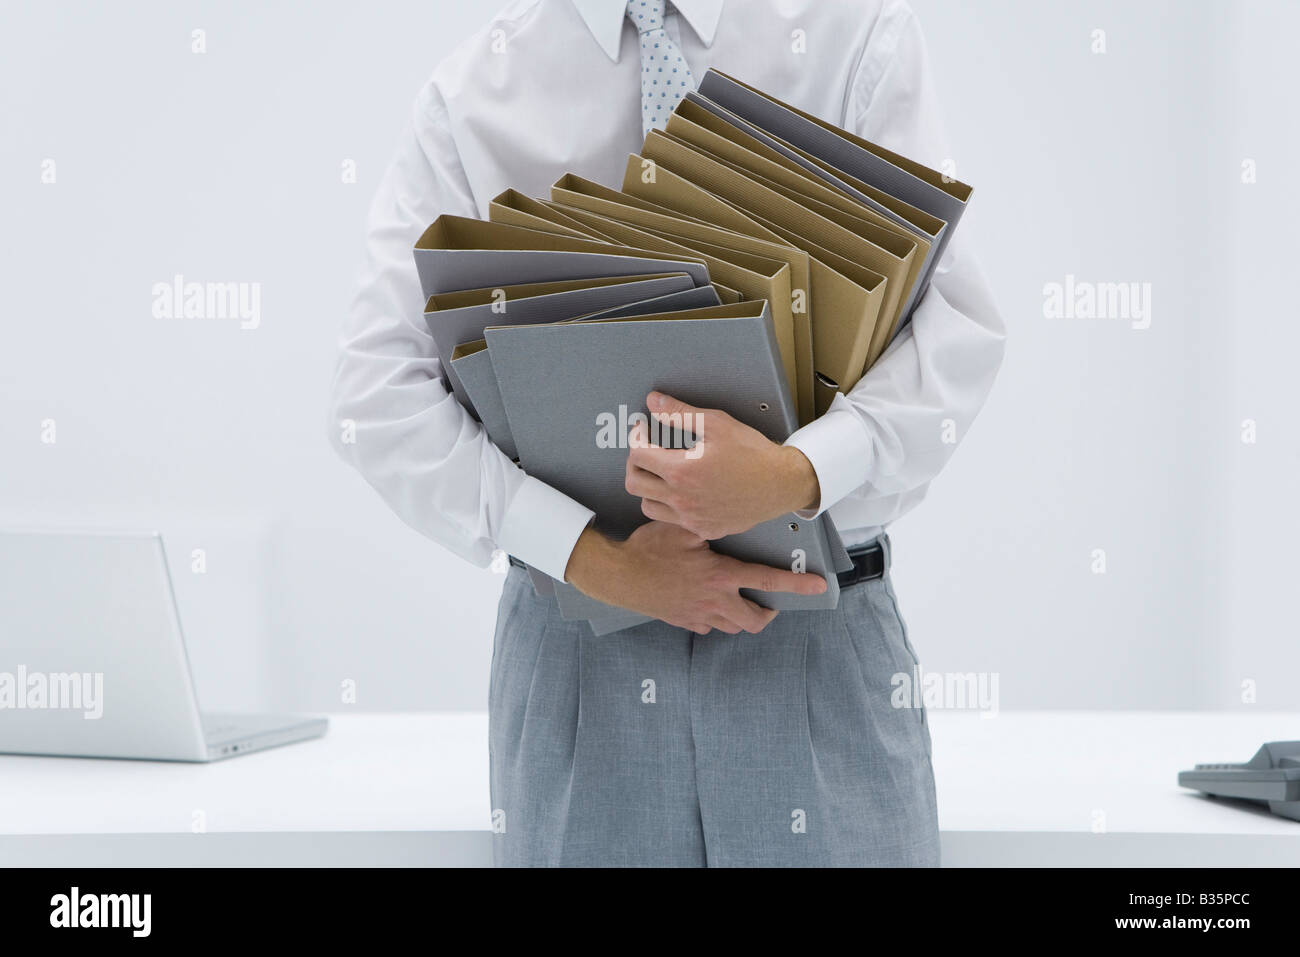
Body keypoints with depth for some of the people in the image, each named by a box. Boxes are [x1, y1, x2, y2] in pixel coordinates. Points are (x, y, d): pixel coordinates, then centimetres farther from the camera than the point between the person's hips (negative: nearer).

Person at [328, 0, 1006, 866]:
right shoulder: (475, 92, -1)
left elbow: (956, 325, -10)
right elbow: (378, 392, -7)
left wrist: (796, 476, -28)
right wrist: (592, 555, -17)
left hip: (820, 636, 0)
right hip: (576, 650, 1)